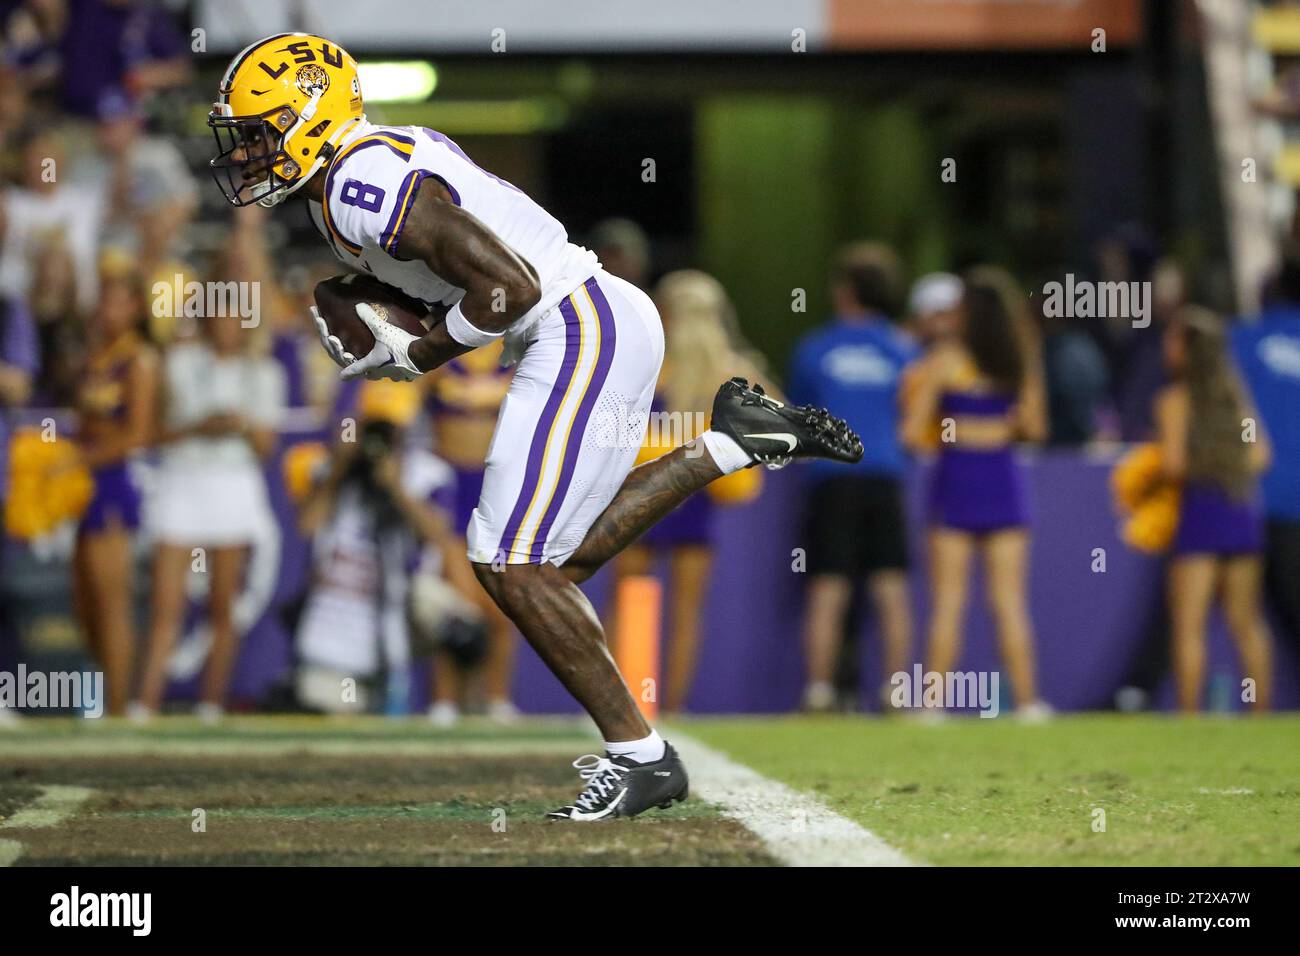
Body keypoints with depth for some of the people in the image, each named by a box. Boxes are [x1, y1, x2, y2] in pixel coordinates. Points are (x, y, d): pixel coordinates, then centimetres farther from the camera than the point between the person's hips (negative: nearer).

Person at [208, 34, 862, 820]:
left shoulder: (365, 188, -18)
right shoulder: (381, 160, 13)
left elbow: (510, 287, -23)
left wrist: (411, 357, -10)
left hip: (583, 333, -10)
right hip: (604, 321, 10)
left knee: (513, 567, -9)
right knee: (563, 557, 15)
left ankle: (640, 755, -3)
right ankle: (733, 442, 18)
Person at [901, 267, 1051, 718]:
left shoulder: (943, 362, -9)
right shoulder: (1021, 363, -2)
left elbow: (913, 432, -9)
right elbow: (1034, 427, 2)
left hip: (956, 479, -2)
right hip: (1003, 481, 2)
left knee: (947, 601, 3)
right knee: (1010, 601, 7)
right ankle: (1026, 699, 5)